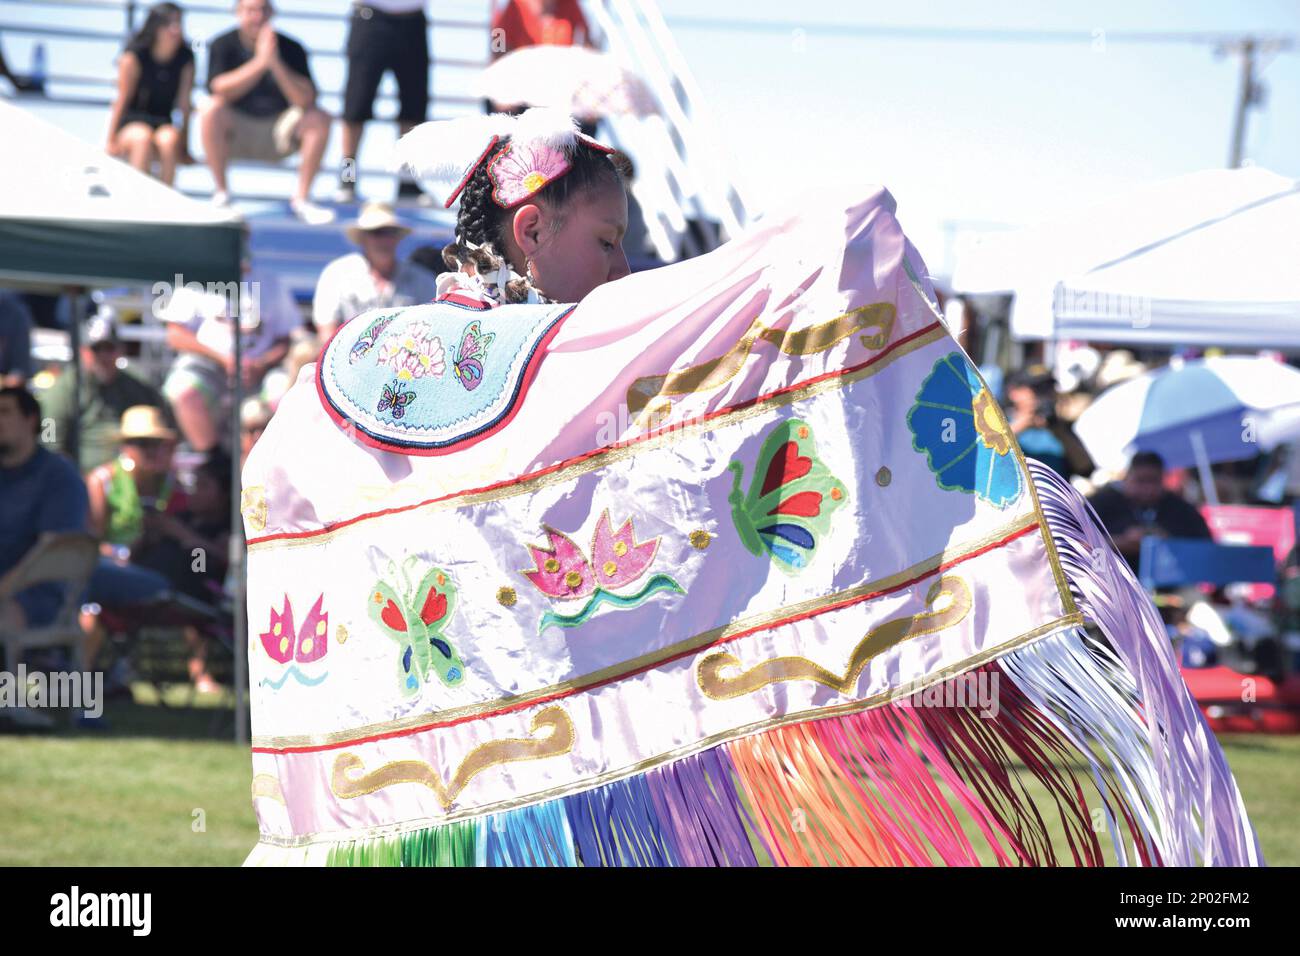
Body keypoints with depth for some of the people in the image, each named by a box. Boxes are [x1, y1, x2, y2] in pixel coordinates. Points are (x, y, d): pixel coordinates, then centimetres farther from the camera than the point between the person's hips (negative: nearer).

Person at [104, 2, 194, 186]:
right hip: (130, 124, -2)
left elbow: (184, 105, -3)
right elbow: (122, 99, -6)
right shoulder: (134, 55, -11)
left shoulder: (185, 59, -4)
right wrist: (111, 141, -5)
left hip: (163, 123, 2)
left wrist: (184, 146, -4)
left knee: (169, 139, -33)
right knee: (143, 137, -36)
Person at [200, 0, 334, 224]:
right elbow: (220, 90, -23)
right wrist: (259, 62, -30)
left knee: (319, 119, -22)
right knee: (212, 110, -31)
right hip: (236, 134, -1)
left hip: (279, 130, 2)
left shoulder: (291, 48, -6)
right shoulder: (223, 46, -7)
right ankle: (221, 193, -20)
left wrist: (276, 64, -30)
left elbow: (306, 100, -17)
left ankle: (302, 198, -14)